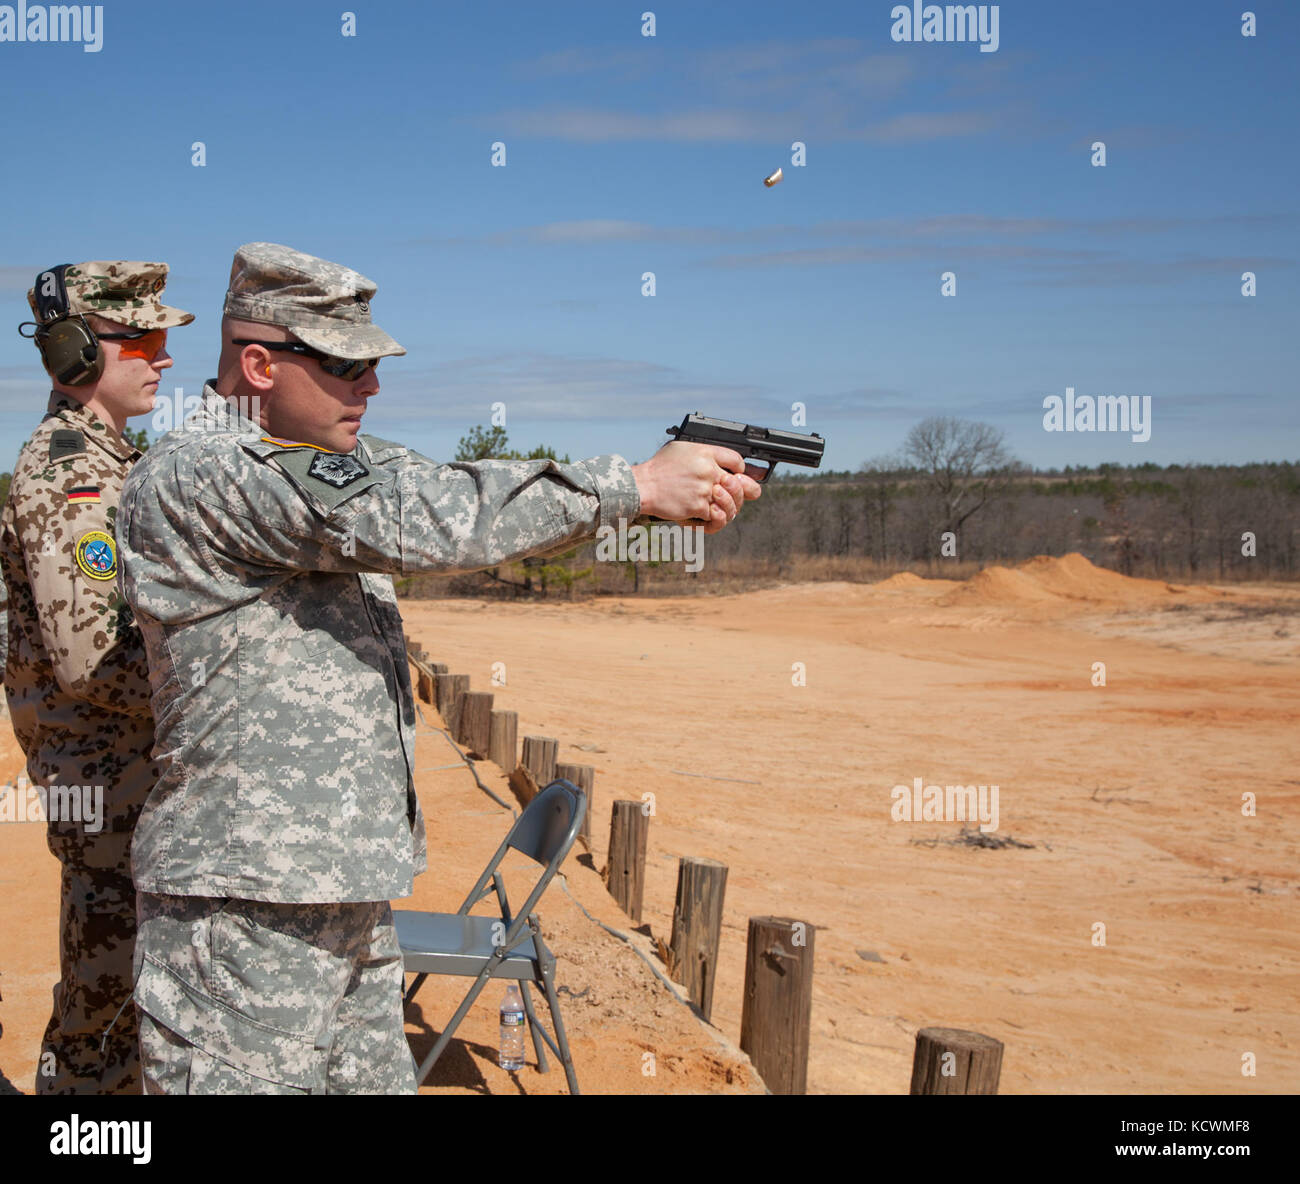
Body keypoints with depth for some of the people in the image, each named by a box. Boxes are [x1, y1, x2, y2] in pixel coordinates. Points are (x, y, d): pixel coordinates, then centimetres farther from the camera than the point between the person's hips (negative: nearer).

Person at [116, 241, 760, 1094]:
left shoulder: (338, 462, 13)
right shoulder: (193, 479, -16)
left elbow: (467, 495, 5)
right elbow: (419, 524, -25)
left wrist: (684, 487, -10)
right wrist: (640, 485, -20)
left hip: (353, 896, 9)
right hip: (246, 910, -9)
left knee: (375, 1072, 17)